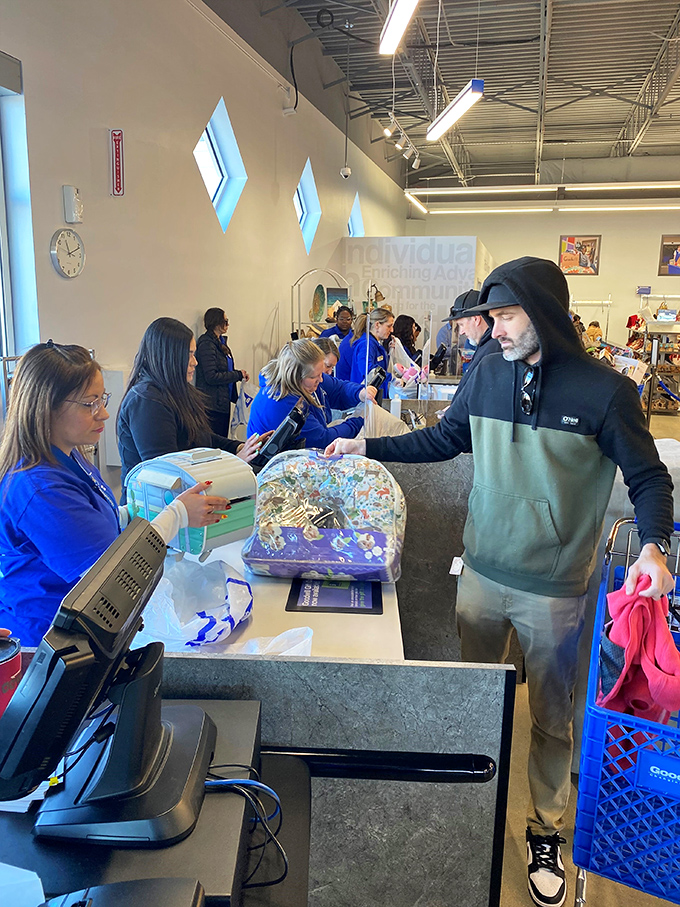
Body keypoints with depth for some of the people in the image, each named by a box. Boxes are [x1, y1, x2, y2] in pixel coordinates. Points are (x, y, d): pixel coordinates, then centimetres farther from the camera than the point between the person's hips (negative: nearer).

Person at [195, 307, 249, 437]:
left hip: (223, 402, 10)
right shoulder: (207, 344, -15)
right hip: (212, 405, -10)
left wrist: (239, 373, 1)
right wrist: (238, 375, -13)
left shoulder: (220, 342, 14)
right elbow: (211, 377, -21)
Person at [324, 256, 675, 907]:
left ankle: (546, 832, 39)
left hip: (553, 590, -3)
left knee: (550, 717, 15)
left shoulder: (603, 390, -13)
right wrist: (366, 446, 5)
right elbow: (442, 440, 10)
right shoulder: (487, 376, -2)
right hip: (481, 573, 4)